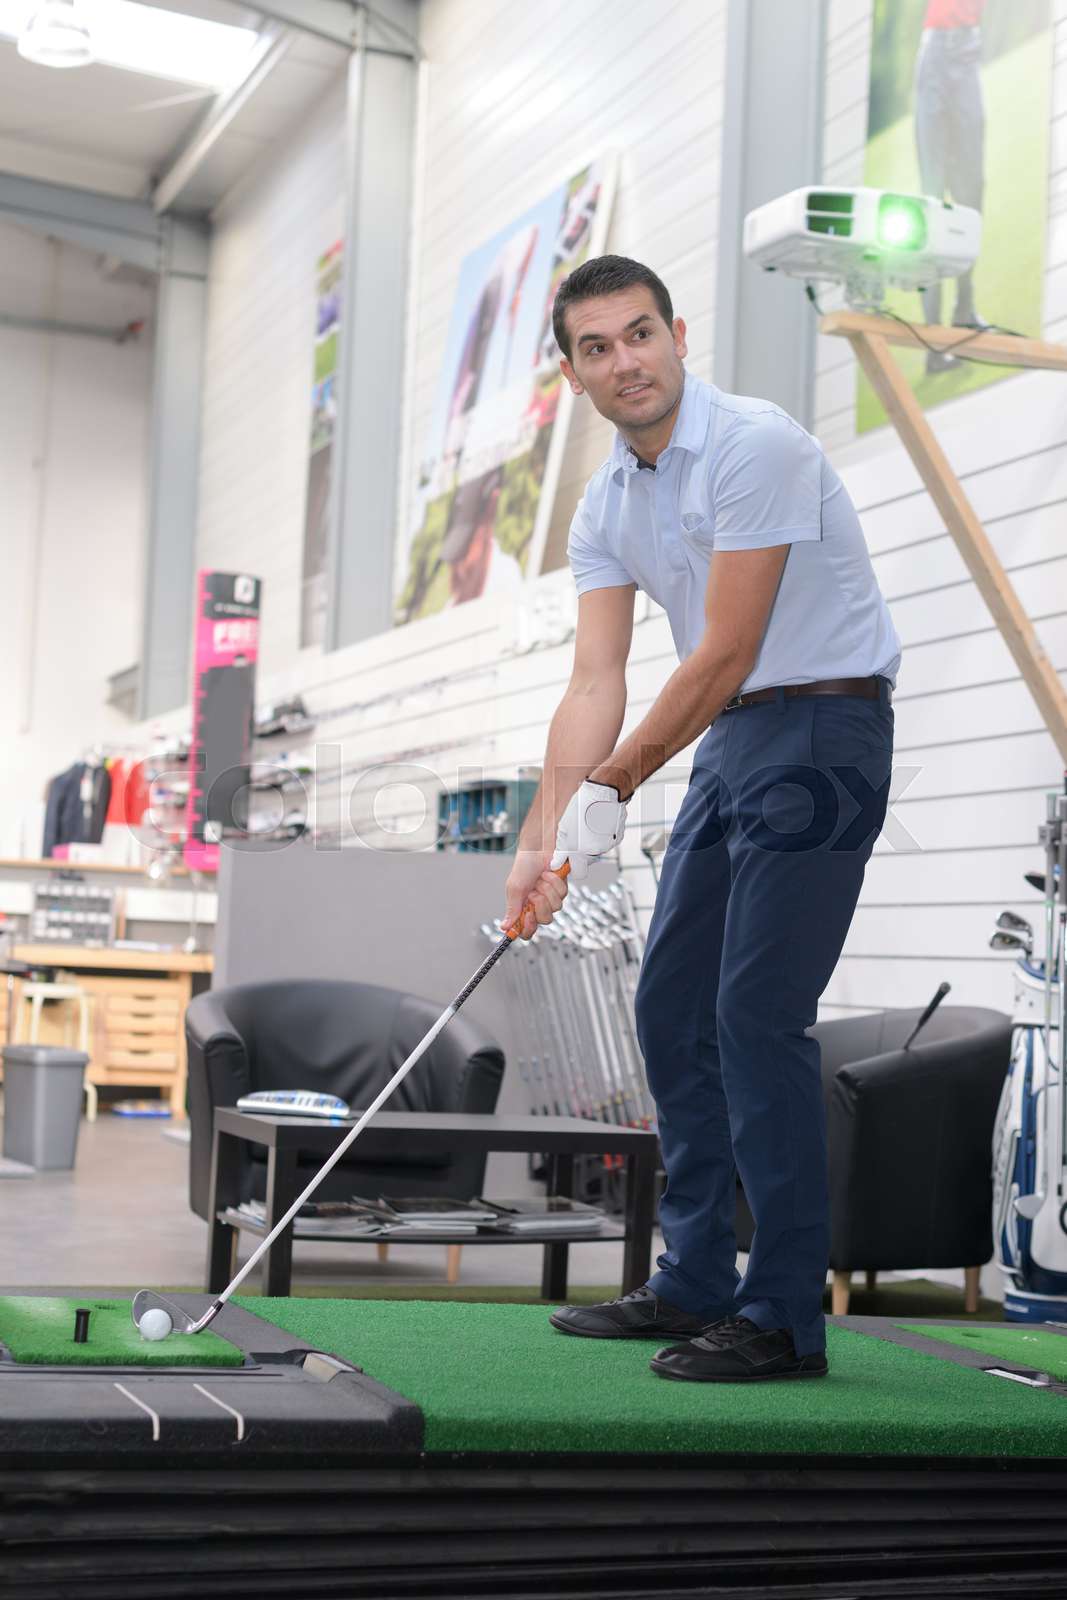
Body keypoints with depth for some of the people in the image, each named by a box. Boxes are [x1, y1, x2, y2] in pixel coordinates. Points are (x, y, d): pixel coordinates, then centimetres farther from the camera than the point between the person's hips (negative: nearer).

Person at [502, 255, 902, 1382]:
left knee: (757, 1017, -12)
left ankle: (787, 1317, -3)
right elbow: (594, 682, 2)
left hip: (822, 734, -9)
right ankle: (696, 1283, 20)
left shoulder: (756, 447, -17)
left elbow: (724, 655, -20)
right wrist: (541, 837, -8)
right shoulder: (605, 506, 8)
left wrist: (613, 786, -13)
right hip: (729, 744, 9)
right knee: (672, 1008, 9)